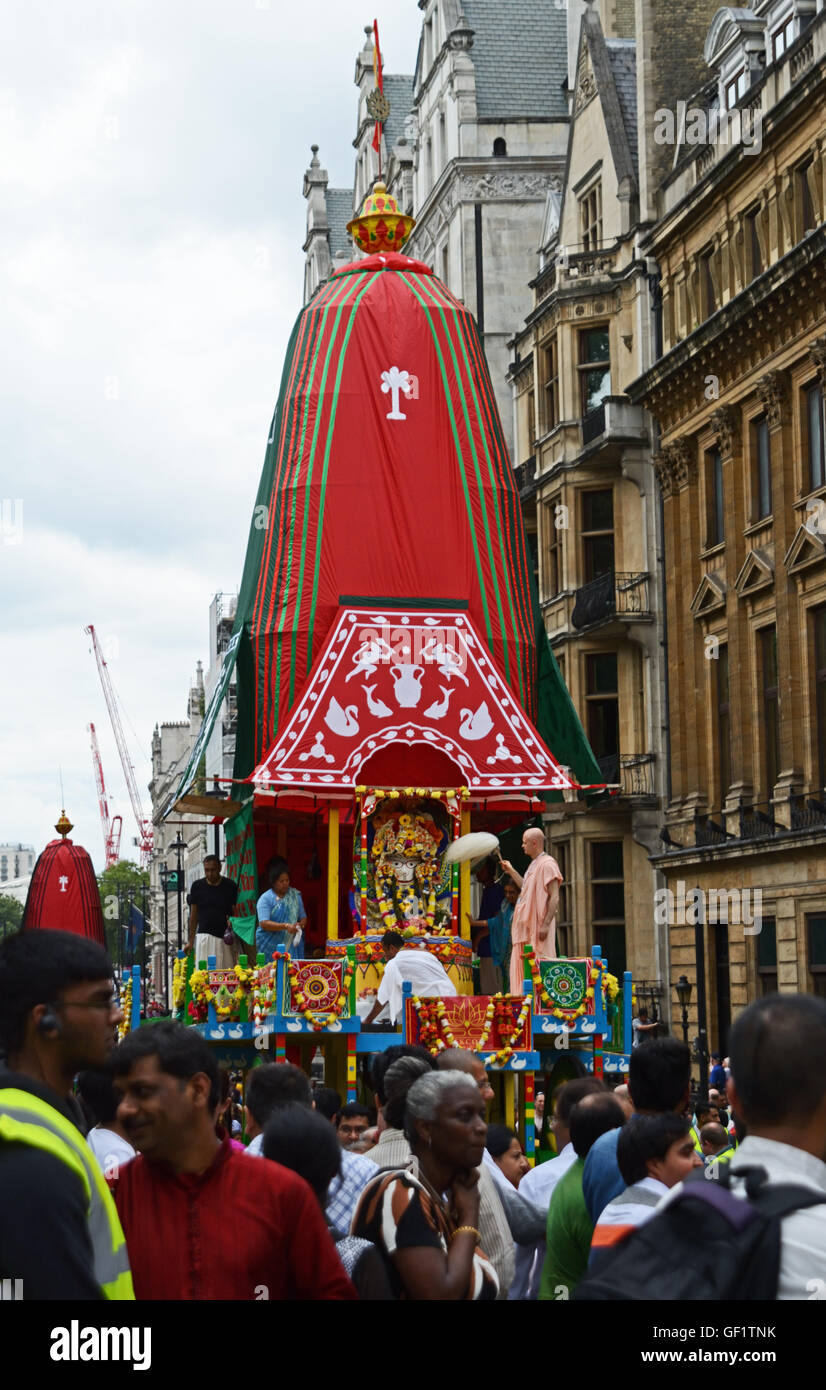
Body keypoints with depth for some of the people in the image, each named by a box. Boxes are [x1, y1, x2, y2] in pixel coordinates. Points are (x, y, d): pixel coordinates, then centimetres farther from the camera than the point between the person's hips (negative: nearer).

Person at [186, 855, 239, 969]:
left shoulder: (230, 886, 4)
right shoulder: (197, 886, 7)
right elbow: (194, 914, 12)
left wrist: (232, 921, -13)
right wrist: (191, 940, 9)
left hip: (225, 938, 0)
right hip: (204, 936, 0)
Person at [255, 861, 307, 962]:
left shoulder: (295, 895, 11)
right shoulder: (265, 898, -3)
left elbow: (303, 917, 15)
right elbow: (264, 923, -13)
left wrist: (300, 925, -9)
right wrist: (285, 926, -23)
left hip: (292, 945, 3)